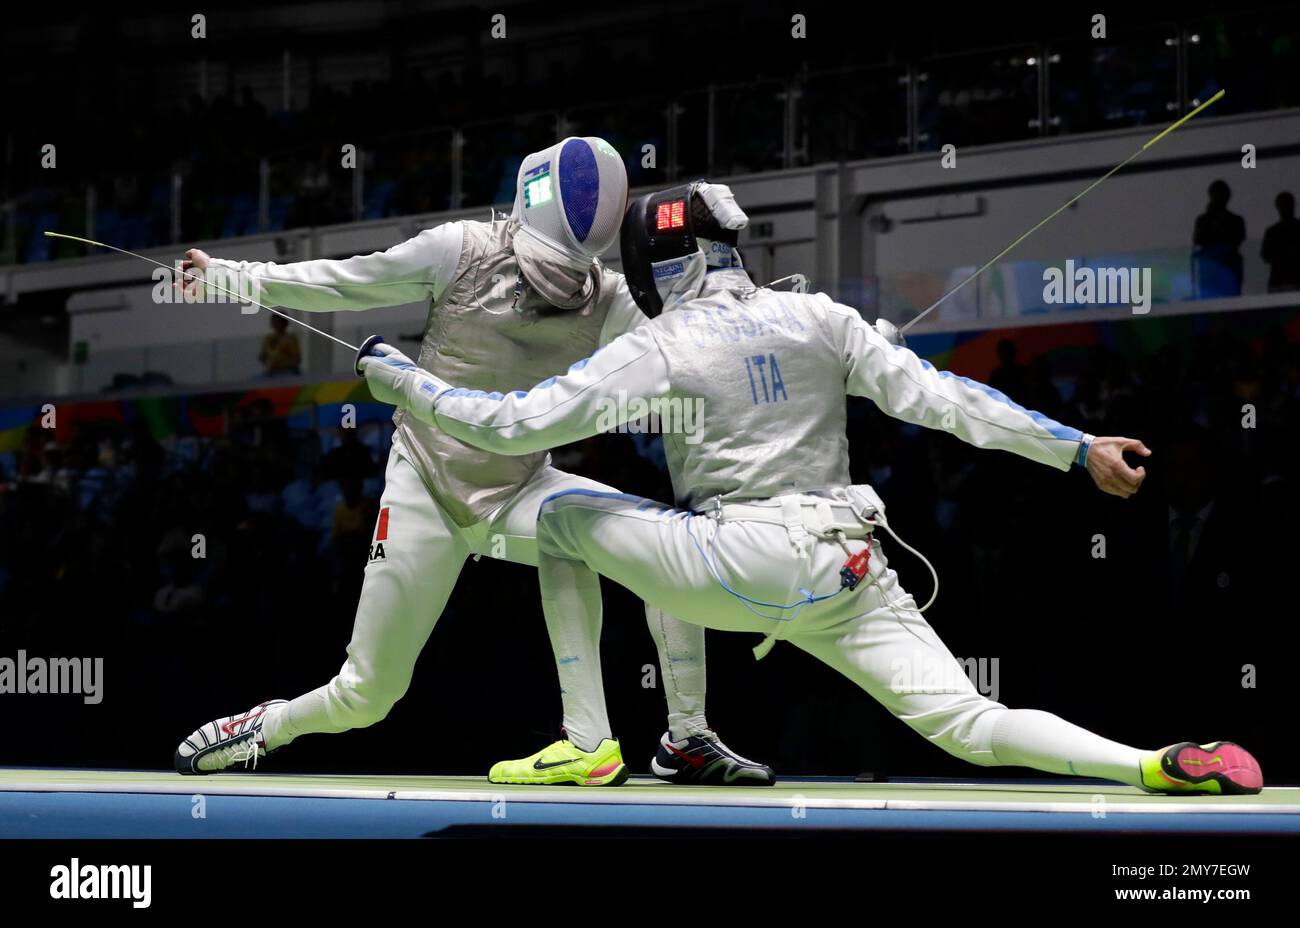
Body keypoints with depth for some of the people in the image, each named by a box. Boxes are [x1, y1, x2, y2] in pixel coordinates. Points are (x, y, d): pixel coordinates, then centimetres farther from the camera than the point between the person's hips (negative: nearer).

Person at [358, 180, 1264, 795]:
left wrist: (403, 379, 12)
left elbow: (514, 424, -3)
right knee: (973, 728, -3)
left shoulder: (656, 350, -1)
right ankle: (1164, 767, -30)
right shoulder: (817, 317, 8)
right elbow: (937, 395, 0)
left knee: (562, 517, 15)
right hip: (846, 569, 4)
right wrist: (1078, 448, -1)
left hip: (740, 564, -4)